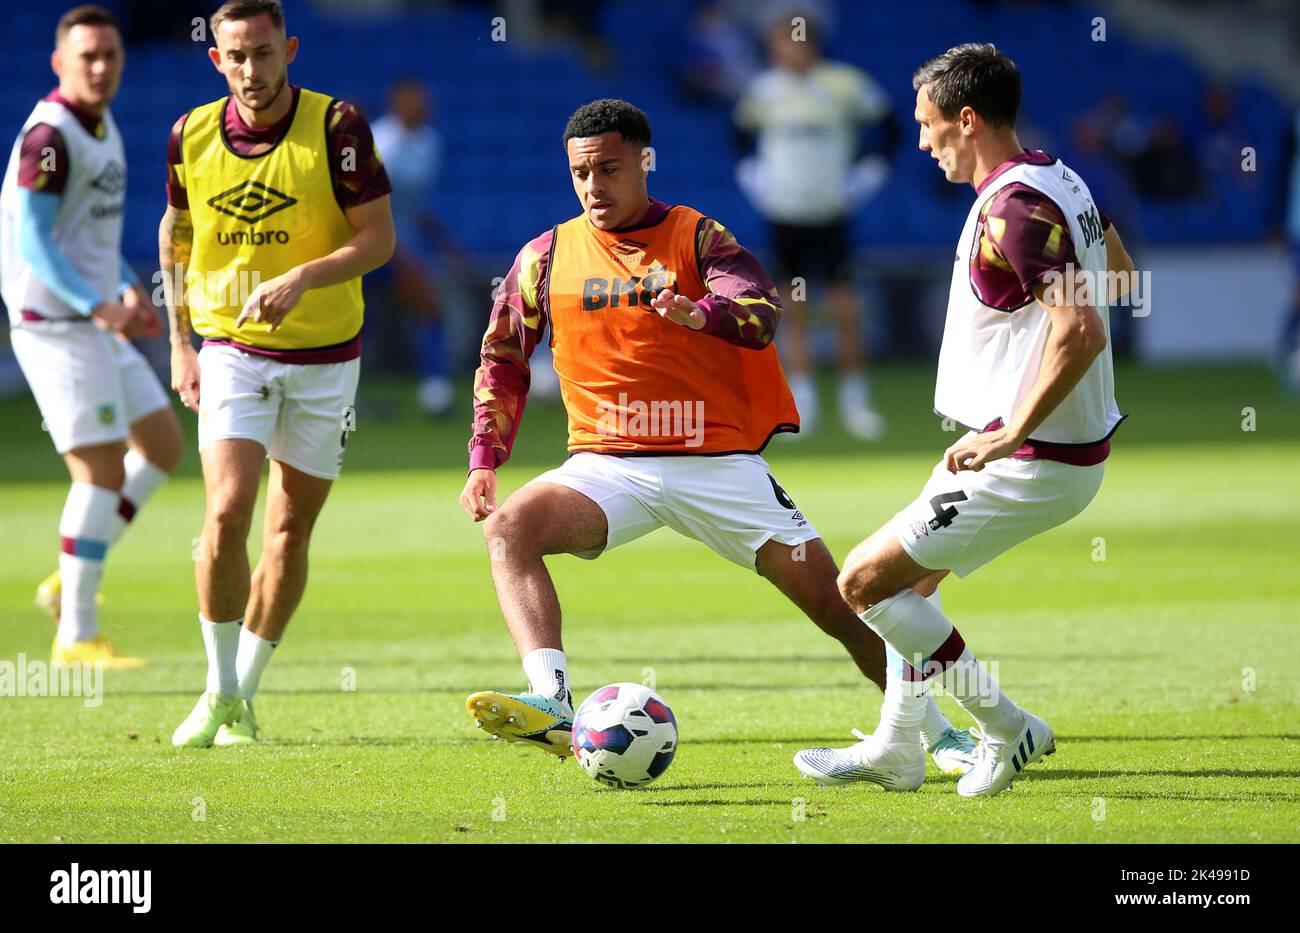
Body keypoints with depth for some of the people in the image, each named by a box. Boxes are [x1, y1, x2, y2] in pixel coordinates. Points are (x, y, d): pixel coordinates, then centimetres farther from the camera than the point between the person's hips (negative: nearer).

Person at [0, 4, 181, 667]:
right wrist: (96, 306, -28)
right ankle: (76, 636, -5)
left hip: (94, 321, 10)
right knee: (102, 469, -11)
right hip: (55, 324, -10)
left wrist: (128, 290, 16)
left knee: (162, 445, 12)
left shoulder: (102, 127, 14)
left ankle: (70, 583, 16)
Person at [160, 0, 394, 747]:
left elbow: (379, 238, -11)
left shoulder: (337, 126, -12)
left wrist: (302, 277, -26)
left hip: (325, 356, 0)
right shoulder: (192, 136, -3)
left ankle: (244, 698, 19)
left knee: (290, 532, 5)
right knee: (226, 515, -16)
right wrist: (180, 344, 9)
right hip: (230, 350, 1)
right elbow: (175, 235, 13)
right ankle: (219, 691, 0)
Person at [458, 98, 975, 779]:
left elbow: (762, 309, -20)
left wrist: (703, 313, -42)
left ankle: (937, 731, 17)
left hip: (717, 461, -2)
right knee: (509, 527, -29)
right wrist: (483, 461, 4)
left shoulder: (696, 237, -2)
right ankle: (551, 706, -41)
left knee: (839, 605, -3)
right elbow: (502, 360, 16)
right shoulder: (547, 257, 6)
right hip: (608, 465, 2)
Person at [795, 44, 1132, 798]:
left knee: (867, 580, -3)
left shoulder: (1011, 210, -23)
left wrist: (1011, 435, -27)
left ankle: (1009, 729, 4)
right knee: (913, 578, 23)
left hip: (1032, 464, -10)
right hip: (1077, 444, 10)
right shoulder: (1061, 181, 7)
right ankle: (895, 750, 31)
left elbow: (1081, 332, -33)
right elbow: (1117, 277, 25)